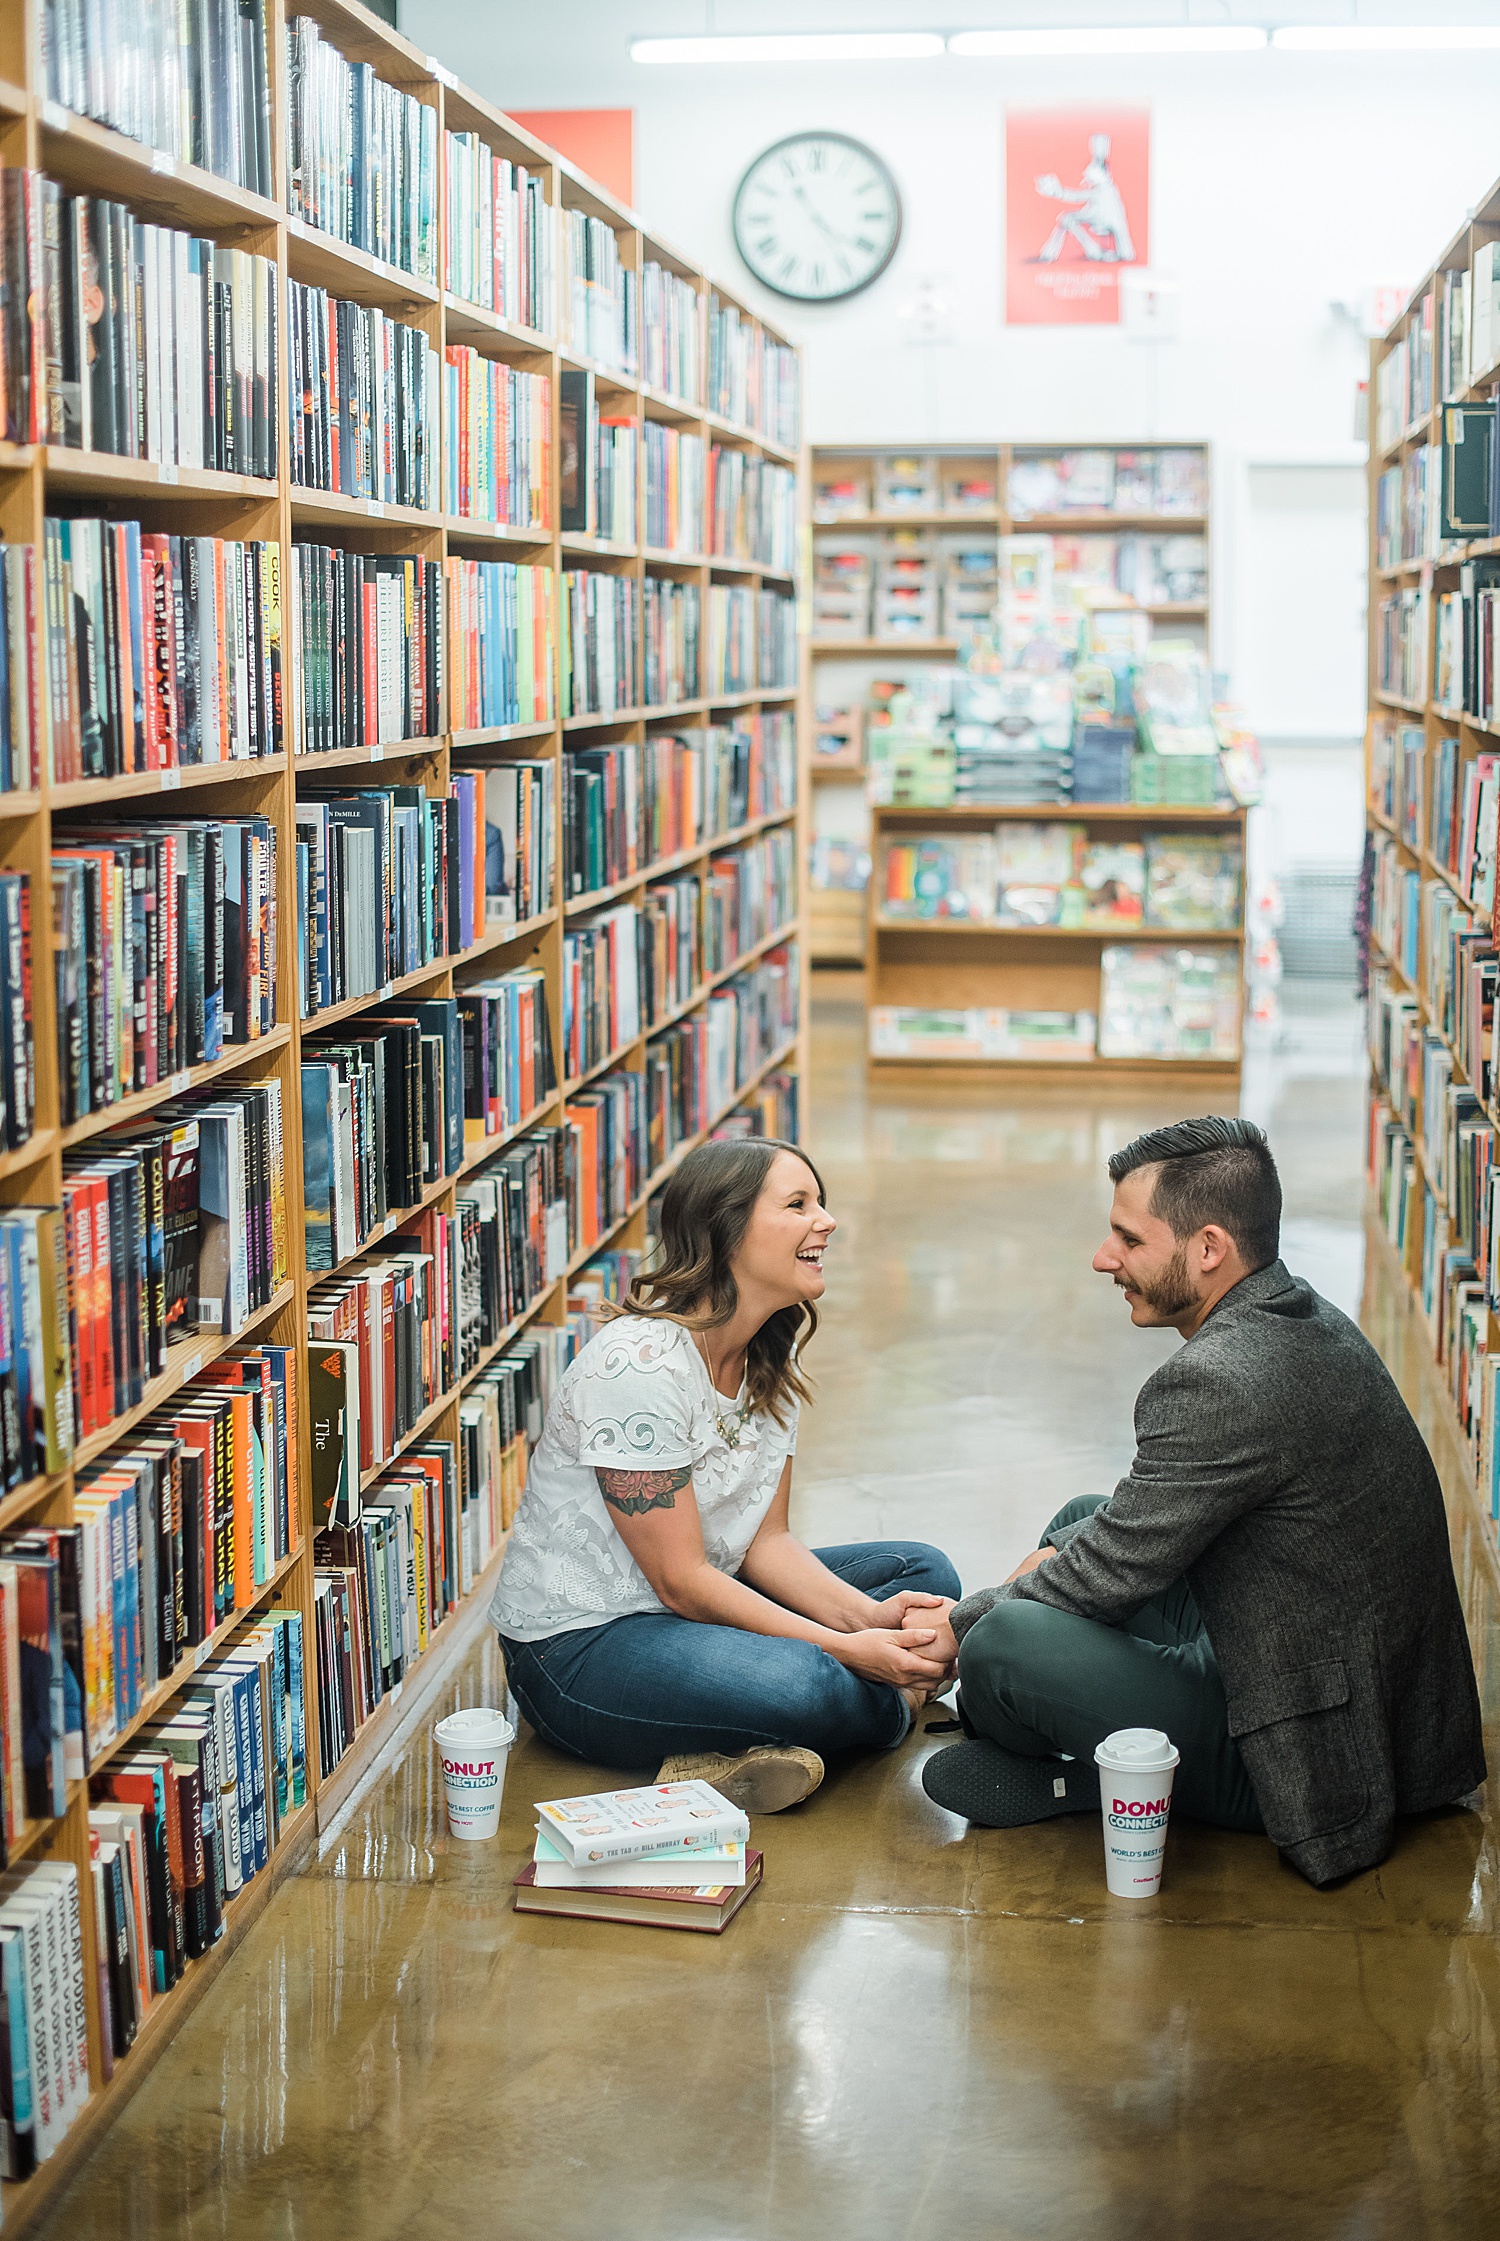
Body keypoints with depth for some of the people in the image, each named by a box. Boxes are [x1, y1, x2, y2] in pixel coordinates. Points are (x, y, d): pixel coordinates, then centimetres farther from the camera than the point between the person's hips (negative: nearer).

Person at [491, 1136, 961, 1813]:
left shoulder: (772, 1362, 4)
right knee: (804, 1687, -36)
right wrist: (845, 1649, -25)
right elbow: (680, 1579, -23)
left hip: (703, 1605, 10)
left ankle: (739, 1755, -15)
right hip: (576, 1644, -10)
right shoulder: (639, 1366, -24)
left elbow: (767, 1540, 4)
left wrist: (869, 1618, -14)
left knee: (924, 1572, 3)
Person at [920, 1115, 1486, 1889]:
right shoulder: (1308, 1323, 4)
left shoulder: (1219, 1383, -28)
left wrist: (962, 1625, -2)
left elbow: (1102, 1579, -18)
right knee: (1078, 1519, 21)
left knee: (1006, 1643, -24)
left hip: (1315, 1756, -10)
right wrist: (1054, 1554, 7)